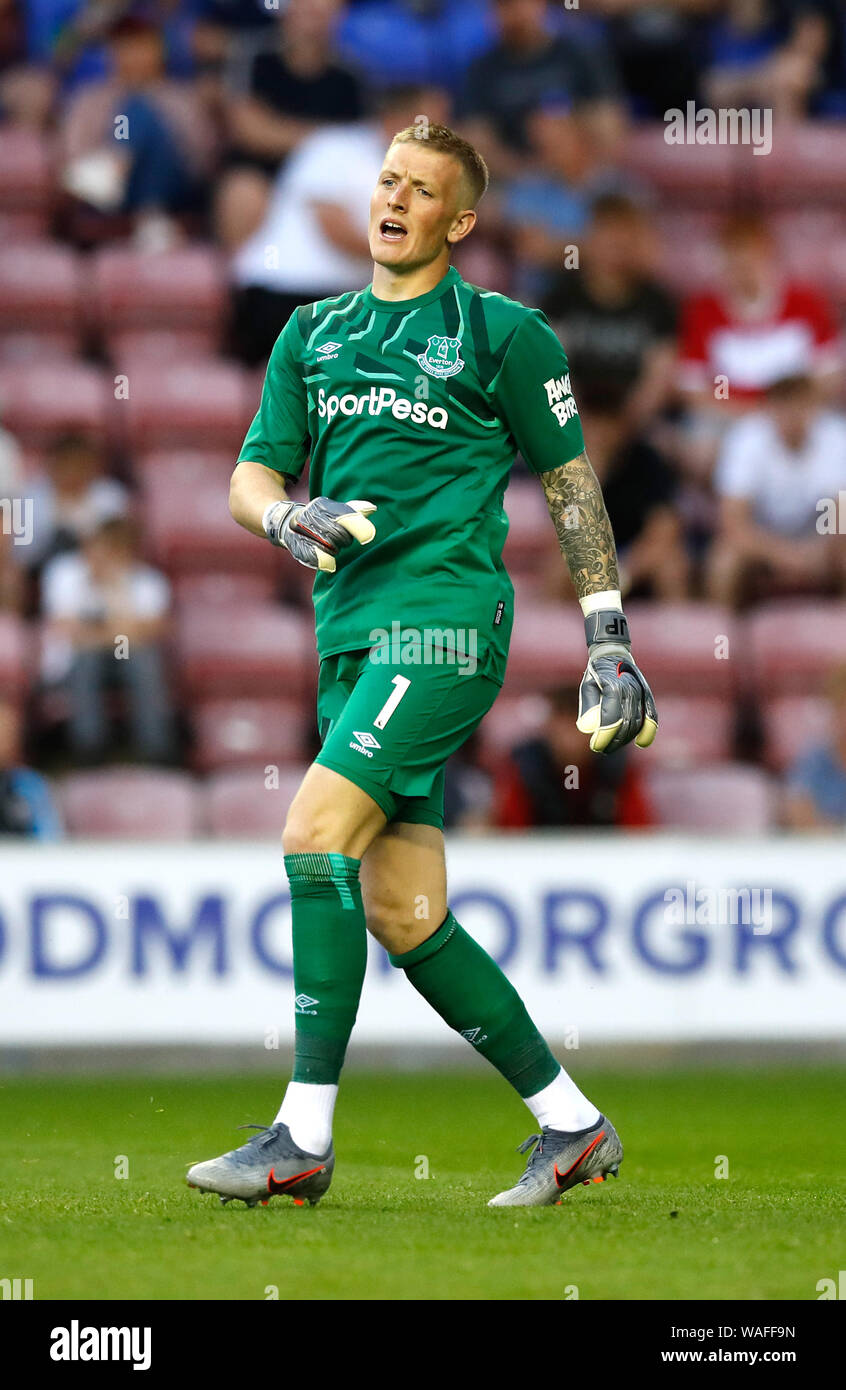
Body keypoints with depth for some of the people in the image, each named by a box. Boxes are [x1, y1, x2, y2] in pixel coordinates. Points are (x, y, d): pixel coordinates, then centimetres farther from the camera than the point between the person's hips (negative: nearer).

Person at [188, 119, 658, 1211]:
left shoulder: (503, 333, 3)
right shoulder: (314, 333, 17)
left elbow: (570, 483, 7)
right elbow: (252, 474, 14)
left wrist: (609, 642, 4)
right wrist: (287, 518, -11)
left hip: (445, 617, -6)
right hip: (351, 633, 6)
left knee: (316, 834, -21)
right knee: (401, 915, 2)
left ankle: (305, 1137, -19)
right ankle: (572, 1124, 14)